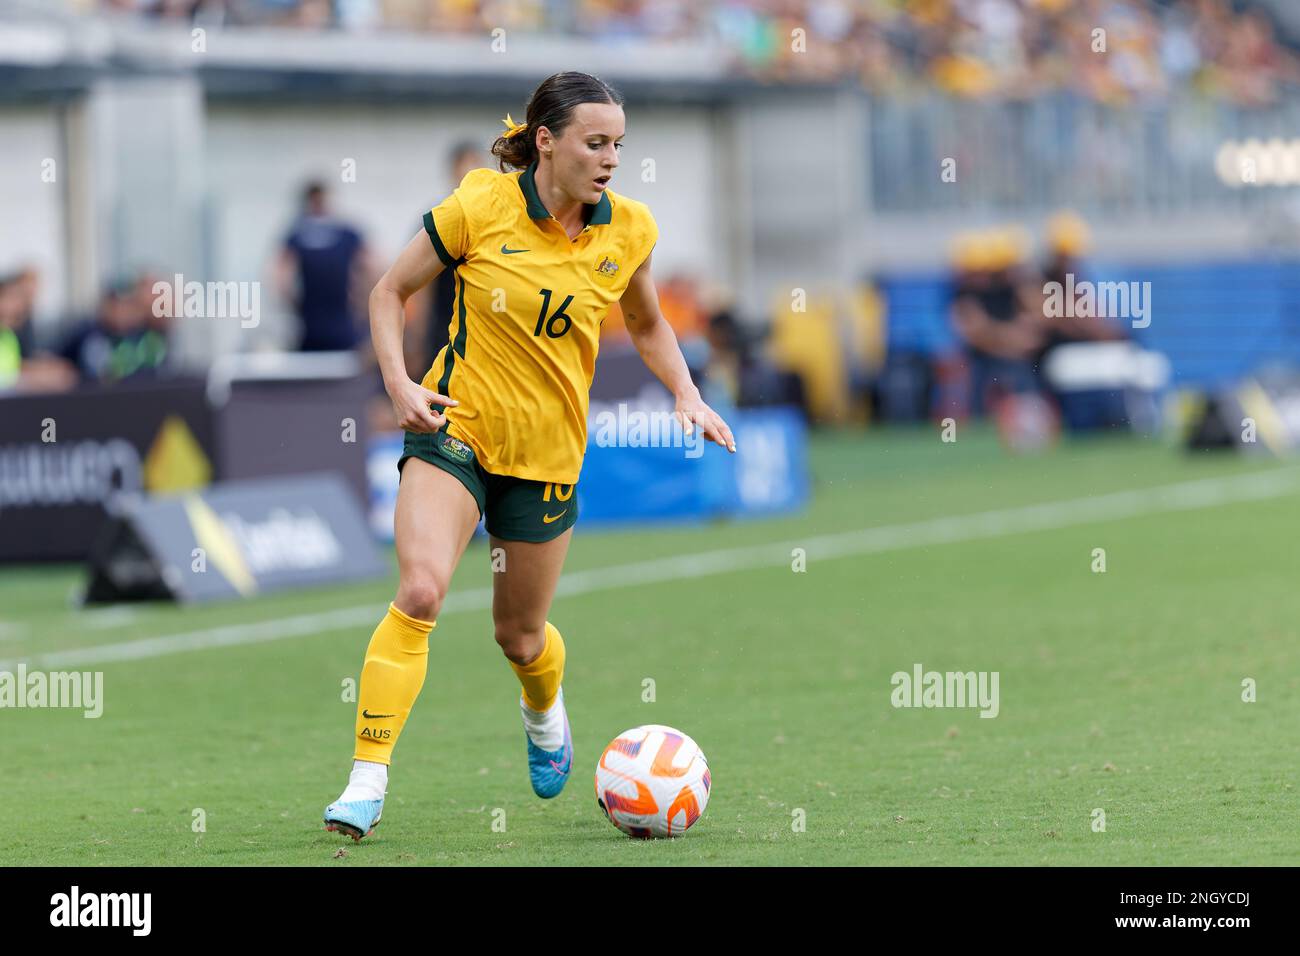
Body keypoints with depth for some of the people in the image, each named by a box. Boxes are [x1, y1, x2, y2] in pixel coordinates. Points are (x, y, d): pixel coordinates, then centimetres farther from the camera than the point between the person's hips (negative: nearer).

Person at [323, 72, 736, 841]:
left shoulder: (628, 230, -3)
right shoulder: (481, 206, -12)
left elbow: (647, 326, 16)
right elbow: (391, 293, 0)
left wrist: (688, 396, 0)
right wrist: (400, 383, -14)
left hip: (548, 451, 3)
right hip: (454, 428, -3)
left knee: (520, 634, 13)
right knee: (420, 591, -25)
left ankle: (545, 713, 50)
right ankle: (368, 780, -20)